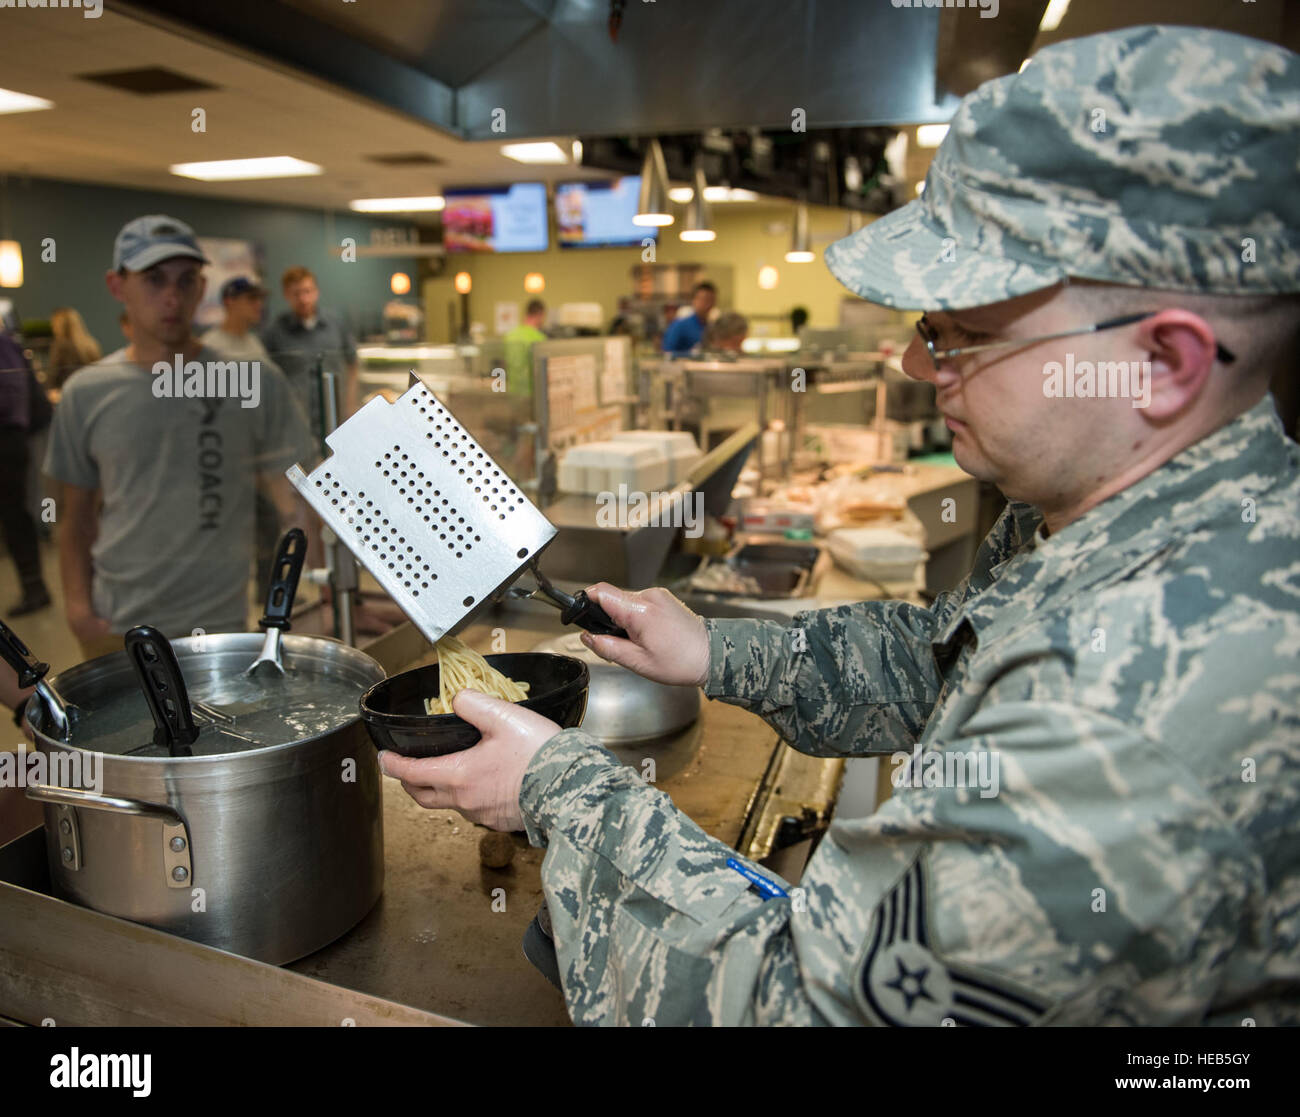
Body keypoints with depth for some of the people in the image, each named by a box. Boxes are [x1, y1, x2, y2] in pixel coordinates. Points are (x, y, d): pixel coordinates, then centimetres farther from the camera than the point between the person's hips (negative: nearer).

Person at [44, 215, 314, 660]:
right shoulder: (85, 393, 3)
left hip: (217, 624, -2)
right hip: (113, 631, 2)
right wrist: (77, 606, -4)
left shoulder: (256, 385, -4)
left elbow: (297, 506, -5)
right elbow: (76, 519, 9)